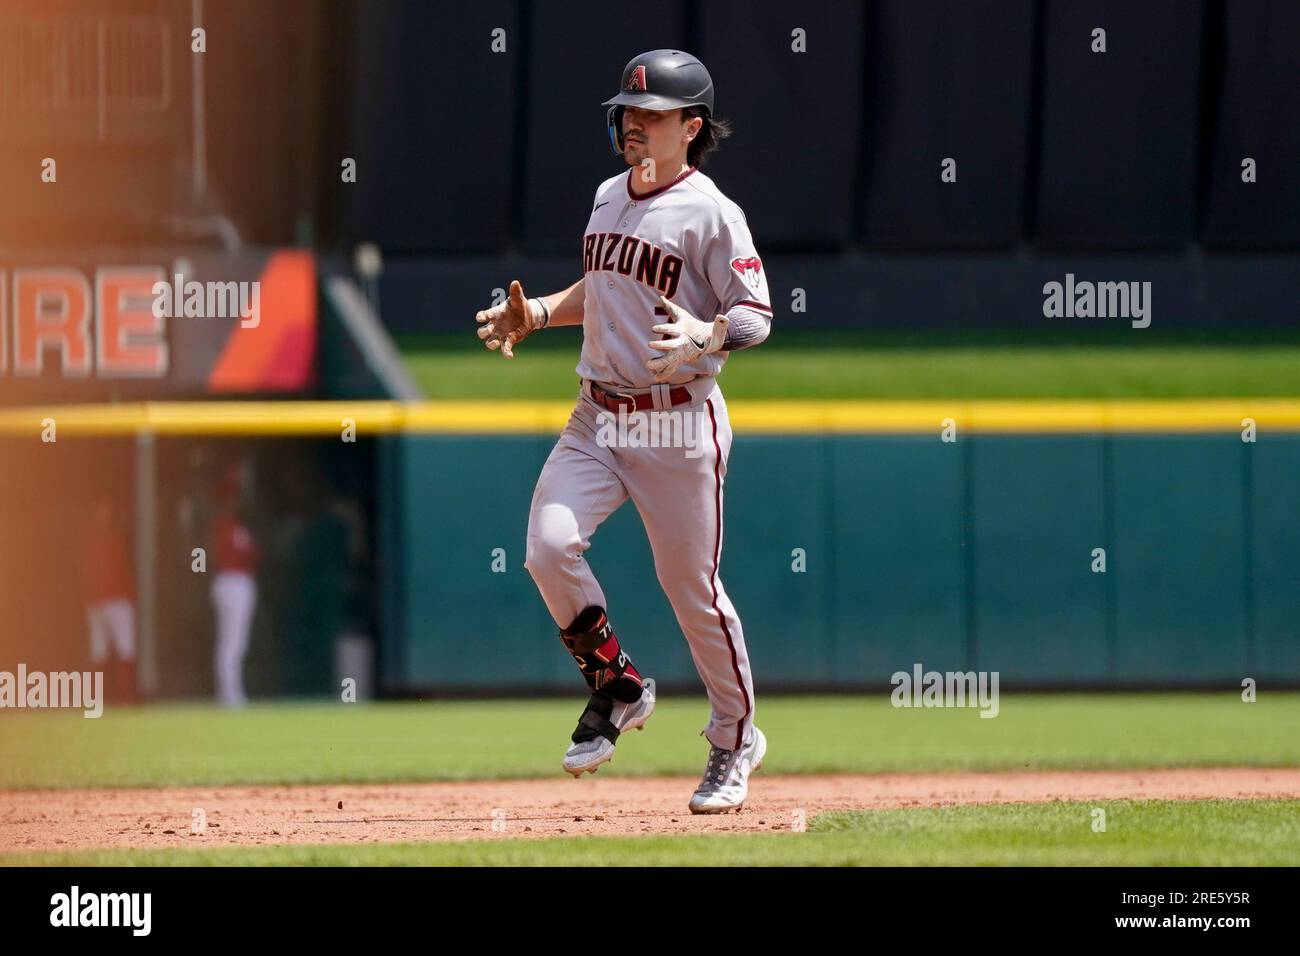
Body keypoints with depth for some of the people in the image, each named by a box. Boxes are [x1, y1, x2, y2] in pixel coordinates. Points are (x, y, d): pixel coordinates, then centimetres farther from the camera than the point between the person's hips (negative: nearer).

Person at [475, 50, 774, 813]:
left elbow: (757, 317, -14)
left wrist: (704, 335, -33)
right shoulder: (609, 198, 13)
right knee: (550, 545, -14)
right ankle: (618, 687, 8)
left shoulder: (710, 214, -10)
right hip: (598, 415, 6)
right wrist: (538, 314, 13)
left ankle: (737, 739, 19)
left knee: (693, 586, 0)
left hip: (678, 421, -6)